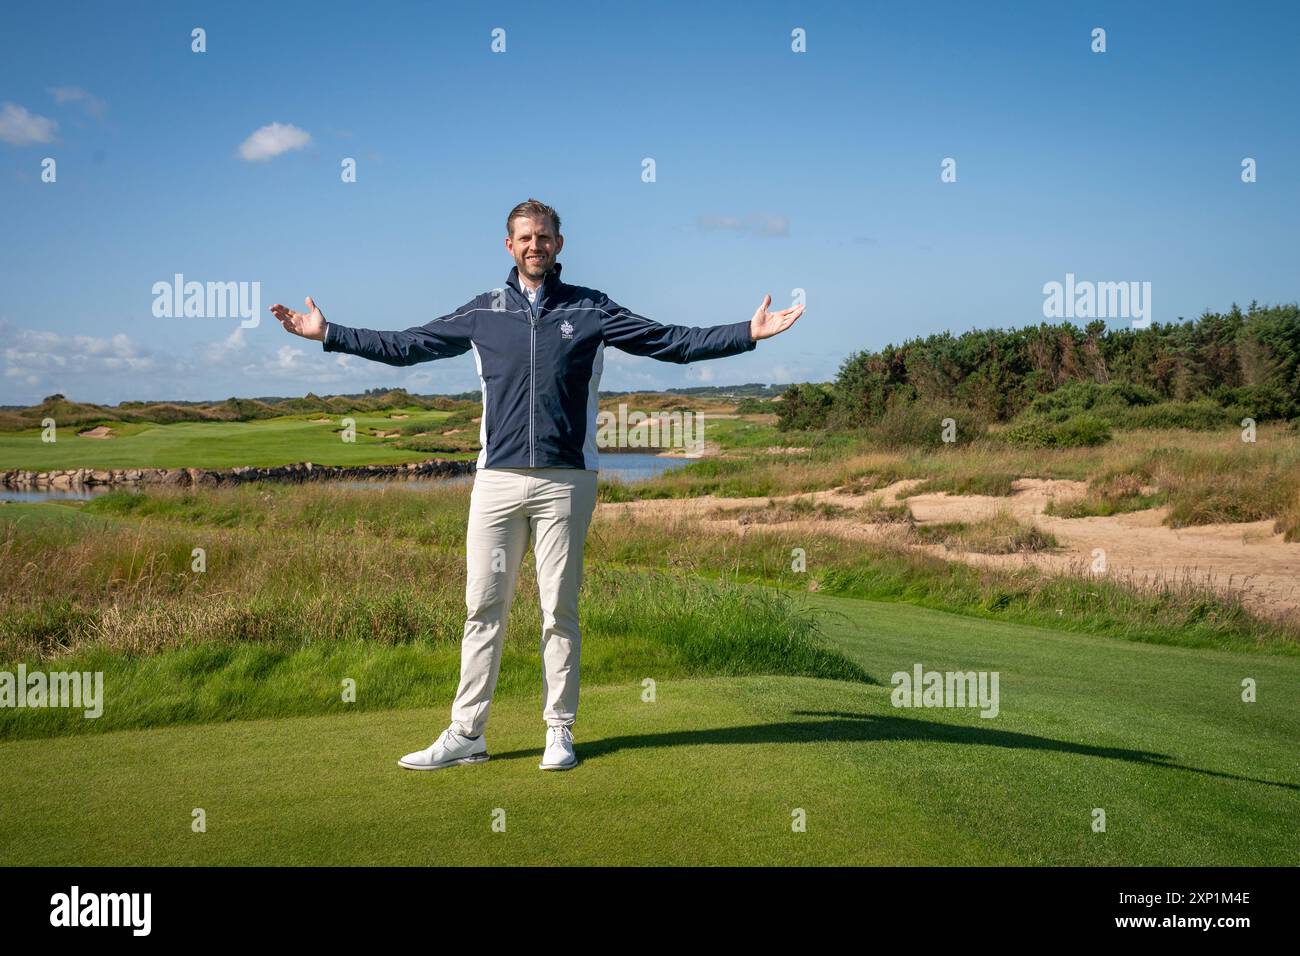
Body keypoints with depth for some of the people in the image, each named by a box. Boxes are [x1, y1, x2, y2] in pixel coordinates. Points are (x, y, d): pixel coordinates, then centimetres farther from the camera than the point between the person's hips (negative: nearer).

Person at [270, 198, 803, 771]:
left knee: (560, 609, 3)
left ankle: (560, 732, 13)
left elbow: (674, 343, 5)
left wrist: (748, 333, -4)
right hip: (497, 480, 1)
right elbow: (405, 346, 16)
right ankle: (466, 734, 9)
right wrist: (327, 334, 12)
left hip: (566, 481, -1)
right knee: (484, 608, 2)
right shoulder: (482, 313, 12)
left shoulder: (592, 310, 8)